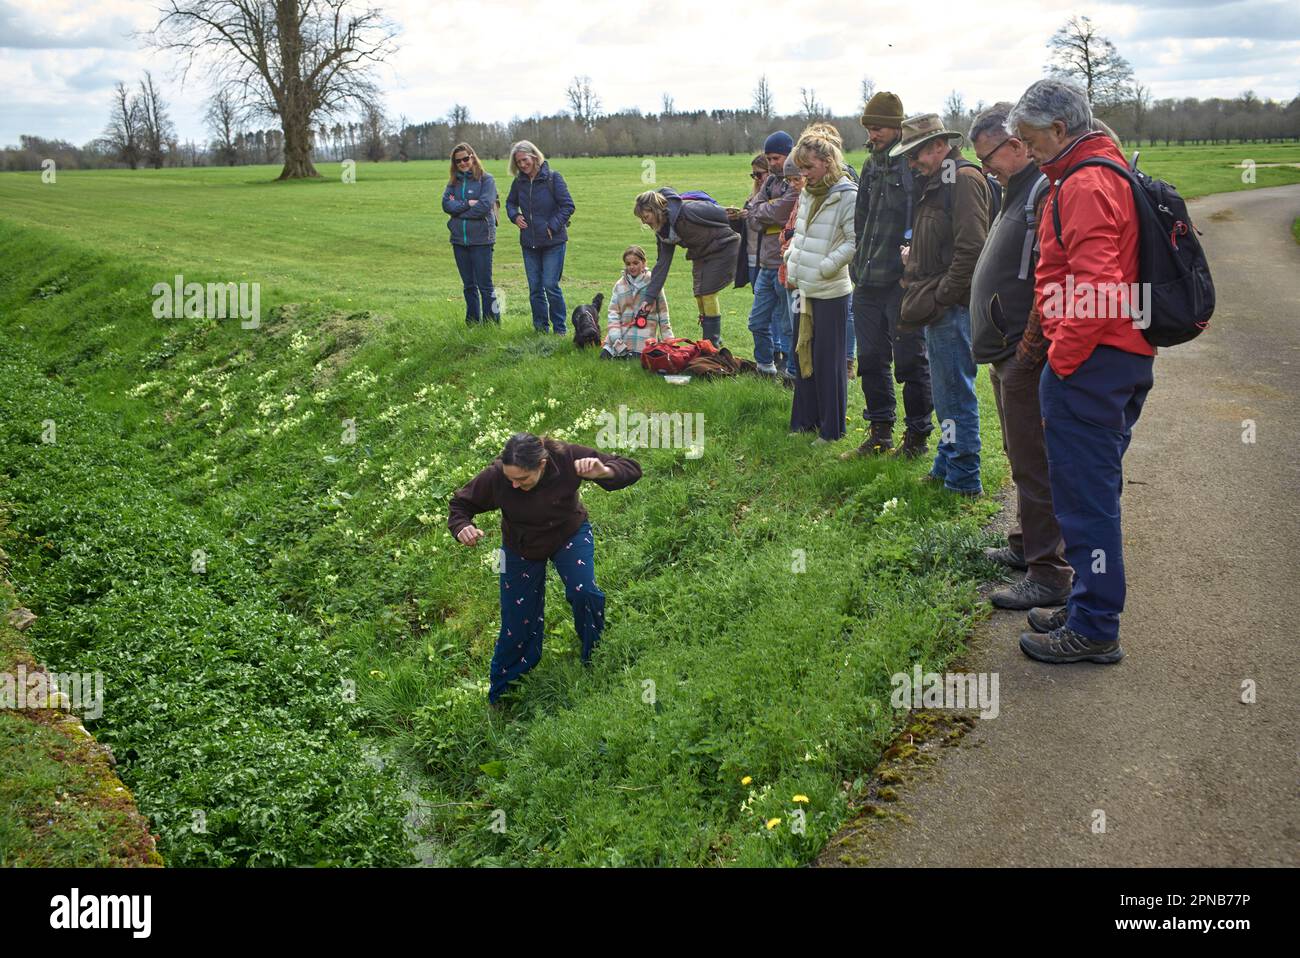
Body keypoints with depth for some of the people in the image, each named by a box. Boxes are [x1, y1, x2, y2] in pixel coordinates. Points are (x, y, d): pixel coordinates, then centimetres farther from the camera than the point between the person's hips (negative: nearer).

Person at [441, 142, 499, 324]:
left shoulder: (486, 179, -3)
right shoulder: (454, 182, 12)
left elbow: (484, 206, -15)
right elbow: (446, 204, -1)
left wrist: (458, 210, -6)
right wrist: (467, 204, -14)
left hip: (481, 239, -5)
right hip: (459, 240, 5)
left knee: (485, 285, -4)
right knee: (469, 286, 12)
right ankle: (472, 324, 20)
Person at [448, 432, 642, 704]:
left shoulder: (567, 458, -35)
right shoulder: (495, 476, -33)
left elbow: (631, 469, -29)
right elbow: (460, 504, -14)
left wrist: (604, 472, -52)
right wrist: (463, 528, -37)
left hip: (570, 534, 0)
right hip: (521, 548, 1)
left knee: (583, 591, -28)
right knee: (517, 625, 6)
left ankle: (594, 658, 2)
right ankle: (501, 697, 30)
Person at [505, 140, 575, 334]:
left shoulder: (552, 178, -8)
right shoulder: (519, 182, 6)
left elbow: (568, 205, -8)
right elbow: (510, 202, 23)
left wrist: (553, 226, -14)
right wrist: (515, 216, 3)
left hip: (553, 242, -5)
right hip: (529, 243, 5)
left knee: (550, 285, -7)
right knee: (534, 288, 8)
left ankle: (559, 328, 6)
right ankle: (540, 327, 20)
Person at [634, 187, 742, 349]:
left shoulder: (687, 210, -30)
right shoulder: (663, 229, -3)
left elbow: (721, 214, -23)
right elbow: (662, 262, 0)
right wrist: (650, 297, -4)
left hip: (724, 247, -8)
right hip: (701, 253, 8)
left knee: (708, 293, -12)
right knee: (699, 294, 4)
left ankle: (713, 344, -3)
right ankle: (715, 342, 16)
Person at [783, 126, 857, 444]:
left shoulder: (847, 196, -14)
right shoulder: (807, 193, 10)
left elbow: (854, 241, -17)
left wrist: (824, 268, -17)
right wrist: (790, 259, 8)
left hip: (831, 291, -8)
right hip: (804, 288, 8)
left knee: (828, 360, 0)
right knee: (804, 354, 15)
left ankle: (831, 429, 11)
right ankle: (805, 420, 27)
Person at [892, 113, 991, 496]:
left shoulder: (963, 179, -14)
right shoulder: (936, 182, 18)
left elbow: (971, 248, -21)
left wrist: (941, 296, -18)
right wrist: (913, 266, 10)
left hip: (954, 307, -10)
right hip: (938, 308, 10)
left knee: (955, 394, -4)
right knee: (946, 392, 18)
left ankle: (963, 480, 3)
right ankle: (948, 464, 30)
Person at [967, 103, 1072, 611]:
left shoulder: (1048, 193, -18)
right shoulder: (1018, 192, 16)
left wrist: (1028, 350, -23)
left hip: (1027, 358, -11)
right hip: (1008, 357, 11)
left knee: (1035, 464, -5)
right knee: (1021, 457, 21)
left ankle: (1048, 575, 2)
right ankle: (1026, 545, 35)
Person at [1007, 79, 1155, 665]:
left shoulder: (1085, 185, -16)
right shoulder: (1114, 172, 18)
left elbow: (1095, 285, -25)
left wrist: (1062, 359, -17)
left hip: (1090, 360, -11)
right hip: (1128, 354, 11)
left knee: (1084, 494, -3)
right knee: (1098, 490, 17)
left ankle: (1094, 630, 6)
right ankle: (1089, 610, 29)